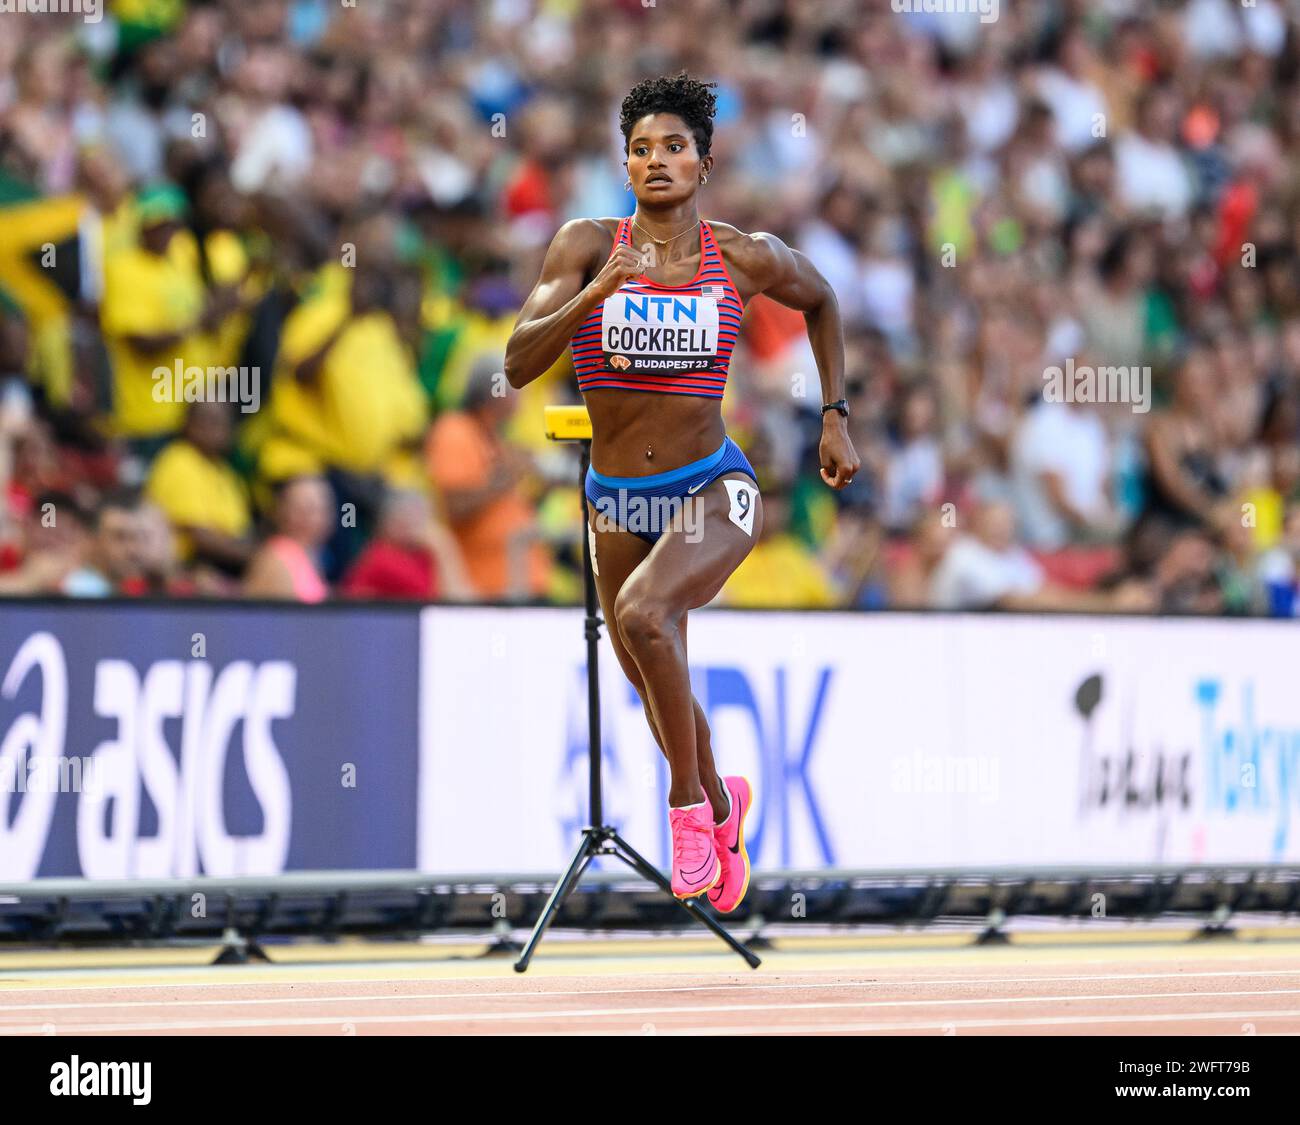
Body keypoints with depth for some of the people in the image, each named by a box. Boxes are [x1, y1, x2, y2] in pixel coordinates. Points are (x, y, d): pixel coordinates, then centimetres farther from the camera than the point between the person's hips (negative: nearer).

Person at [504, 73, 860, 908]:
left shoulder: (746, 259, -7)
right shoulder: (587, 246, -8)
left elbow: (821, 300, 15)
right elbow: (519, 365, -17)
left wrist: (836, 419, 12)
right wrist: (598, 293, -31)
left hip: (712, 491, -3)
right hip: (618, 499, 3)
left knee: (643, 612, -32)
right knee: (658, 689, 18)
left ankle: (688, 803, -13)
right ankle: (722, 804, 50)